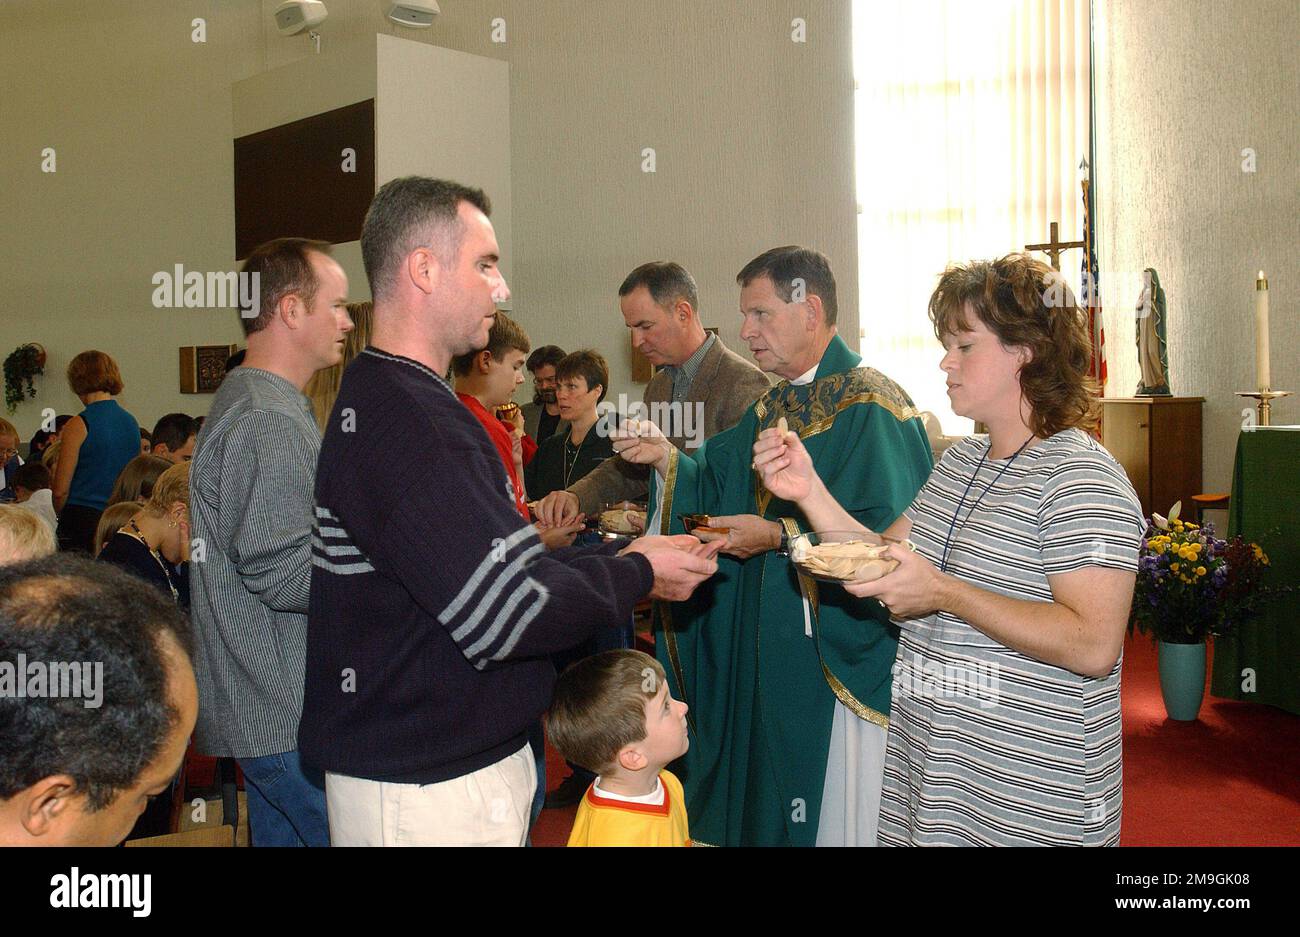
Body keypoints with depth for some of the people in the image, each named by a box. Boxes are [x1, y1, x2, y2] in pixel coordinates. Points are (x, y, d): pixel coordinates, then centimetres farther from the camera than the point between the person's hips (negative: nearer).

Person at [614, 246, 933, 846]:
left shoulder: (871, 406, -15)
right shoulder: (771, 409, 13)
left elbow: (888, 534, -22)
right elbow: (722, 494, 12)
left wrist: (781, 535, -22)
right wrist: (667, 460, -4)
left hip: (841, 653, -8)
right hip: (771, 649, 8)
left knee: (838, 815, 5)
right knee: (772, 802, 17)